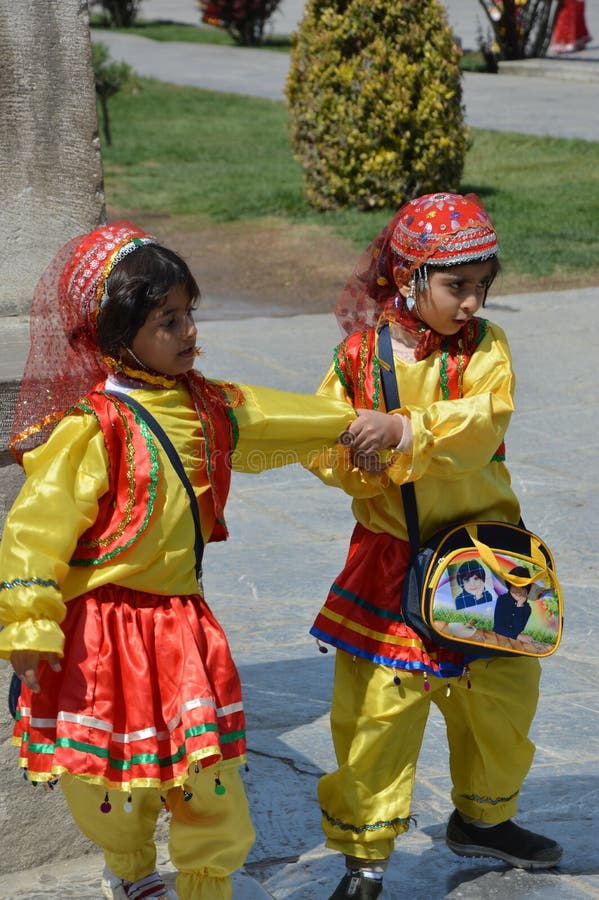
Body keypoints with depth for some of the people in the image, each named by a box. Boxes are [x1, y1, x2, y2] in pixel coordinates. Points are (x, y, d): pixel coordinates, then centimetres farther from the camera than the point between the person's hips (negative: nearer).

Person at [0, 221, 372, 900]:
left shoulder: (207, 407, 5)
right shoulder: (91, 428, -19)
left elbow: (271, 418, 24)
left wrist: (354, 422, 34)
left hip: (181, 623, 6)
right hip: (102, 629, -6)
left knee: (208, 770, 4)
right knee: (117, 770, 7)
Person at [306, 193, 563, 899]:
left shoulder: (484, 347, -5)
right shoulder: (360, 353, -5)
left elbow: (484, 422, -23)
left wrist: (404, 430, -37)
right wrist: (350, 458, -22)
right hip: (388, 559, -2)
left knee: (502, 694, 16)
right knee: (374, 705, -2)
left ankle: (482, 819, 42)